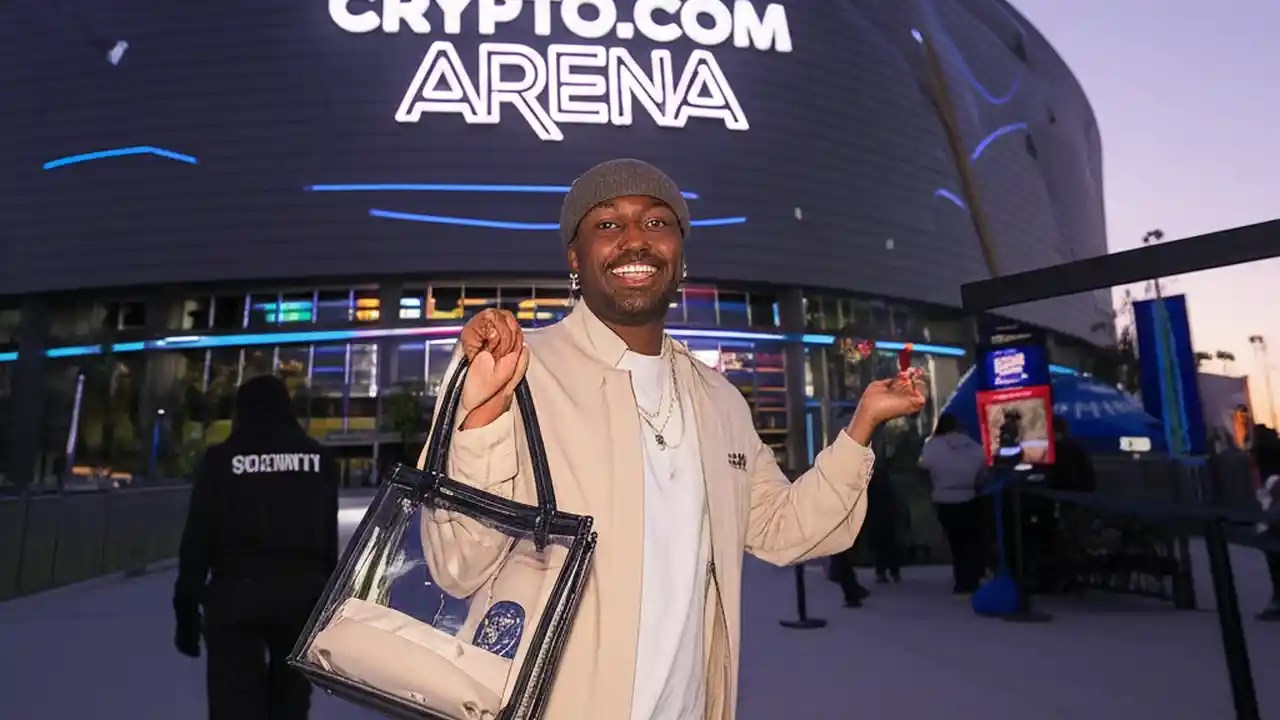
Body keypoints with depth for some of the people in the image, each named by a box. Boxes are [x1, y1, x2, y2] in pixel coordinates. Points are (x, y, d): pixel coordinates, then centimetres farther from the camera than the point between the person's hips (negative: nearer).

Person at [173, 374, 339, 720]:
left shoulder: (220, 458, -1)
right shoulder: (318, 457, 5)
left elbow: (198, 537, -4)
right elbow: (328, 537, 5)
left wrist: (186, 605, 2)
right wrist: (327, 596, 12)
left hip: (236, 593, -2)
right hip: (302, 591, 2)